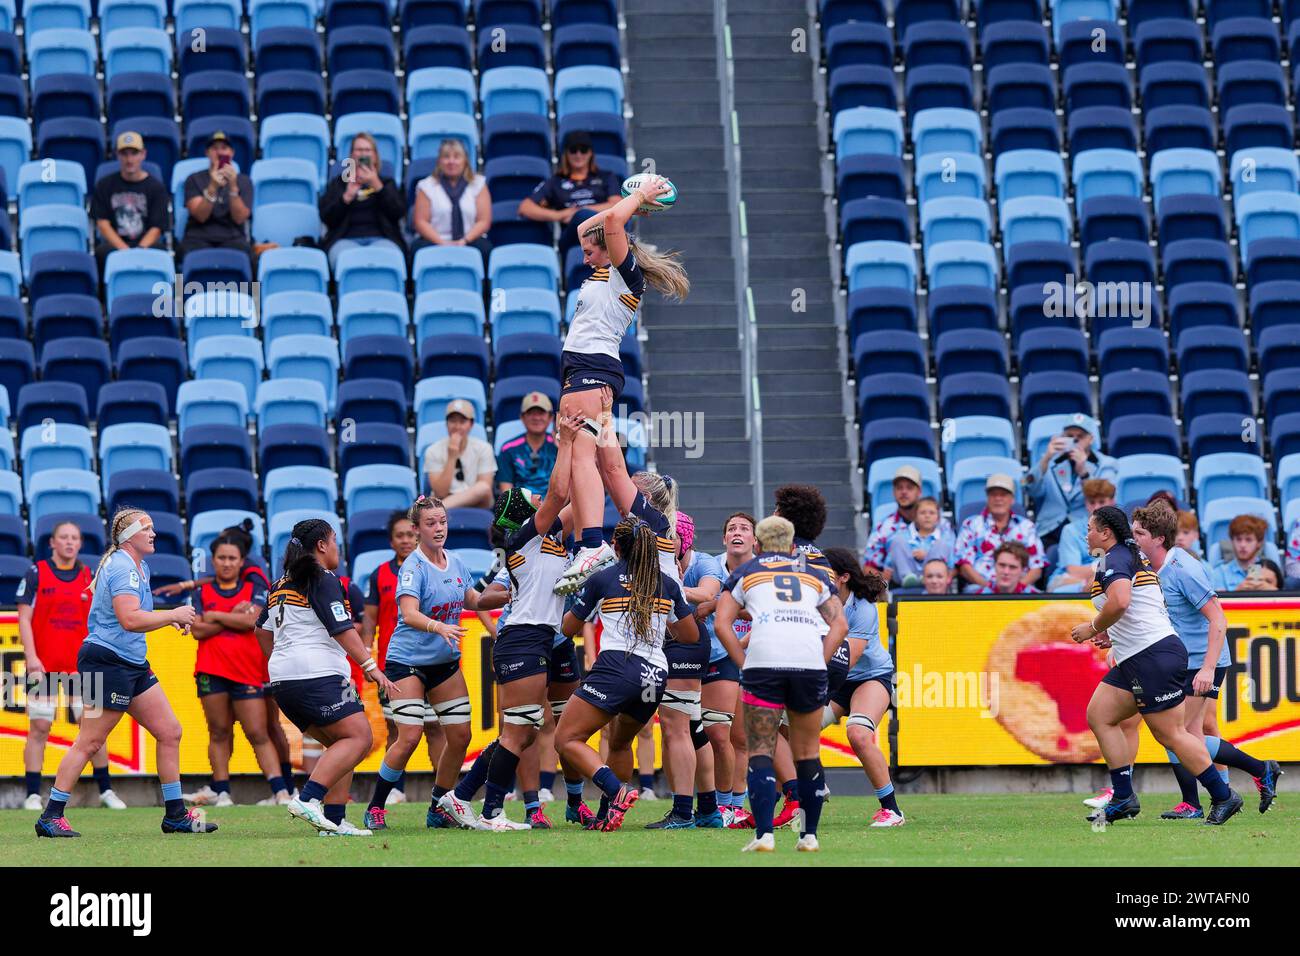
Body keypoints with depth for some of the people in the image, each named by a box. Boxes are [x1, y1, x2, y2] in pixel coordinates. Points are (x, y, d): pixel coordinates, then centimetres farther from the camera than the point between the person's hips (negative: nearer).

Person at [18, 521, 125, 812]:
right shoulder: (37, 573, 0)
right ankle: (33, 795, 0)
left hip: (81, 665, 3)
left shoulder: (89, 578, 10)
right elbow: (24, 618, -4)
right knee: (39, 728, -4)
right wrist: (31, 657, -13)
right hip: (44, 665, -3)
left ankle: (105, 790, 11)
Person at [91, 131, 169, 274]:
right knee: (102, 252, -35)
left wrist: (139, 250, -16)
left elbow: (156, 228, 3)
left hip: (146, 245, 0)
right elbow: (102, 223, 5)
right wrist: (124, 250, -12)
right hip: (114, 244, 0)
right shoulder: (105, 186, 13)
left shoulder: (156, 187, 11)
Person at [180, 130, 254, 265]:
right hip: (199, 238, -1)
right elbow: (200, 216, -4)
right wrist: (212, 187, -19)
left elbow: (239, 218, -1)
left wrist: (233, 187, -15)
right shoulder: (195, 179, 11)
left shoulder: (244, 181, 13)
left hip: (232, 238, 1)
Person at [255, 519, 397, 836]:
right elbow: (342, 629, -13)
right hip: (317, 675, -9)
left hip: (283, 680, 9)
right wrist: (370, 666, -13)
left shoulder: (282, 584, 21)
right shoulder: (323, 580, -5)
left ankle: (334, 820, 1)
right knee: (358, 738, -13)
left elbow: (263, 630, 29)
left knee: (339, 746, 12)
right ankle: (308, 799, -28)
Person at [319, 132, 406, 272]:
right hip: (345, 239, 0)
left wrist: (377, 186, -2)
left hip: (382, 238, 0)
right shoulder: (338, 183, 25)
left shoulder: (386, 182, 27)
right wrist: (347, 197, -4)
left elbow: (399, 212, 7)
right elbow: (326, 217, 10)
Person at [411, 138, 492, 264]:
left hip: (470, 240, 1)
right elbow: (420, 222, 2)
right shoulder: (427, 186, 9)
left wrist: (464, 241, -12)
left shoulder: (478, 184, 11)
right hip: (434, 240, -1)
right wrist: (443, 243, -13)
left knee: (484, 249, -33)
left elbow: (484, 221, 5)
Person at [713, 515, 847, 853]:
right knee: (807, 754, 13)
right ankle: (809, 835, 16)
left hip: (763, 659, -2)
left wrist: (745, 663, 9)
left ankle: (764, 834, -12)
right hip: (810, 659, 2)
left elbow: (721, 624, 11)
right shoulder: (814, 574, 29)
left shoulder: (745, 572, 23)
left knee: (760, 752, 1)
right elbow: (840, 624, 17)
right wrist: (820, 661, 13)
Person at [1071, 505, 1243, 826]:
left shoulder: (1114, 558, -11)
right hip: (1134, 660, 11)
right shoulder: (1136, 557, 20)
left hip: (1153, 657, -11)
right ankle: (1123, 798, 6)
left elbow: (1119, 601, -28)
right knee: (1099, 715, 8)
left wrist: (1092, 628, -13)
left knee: (1171, 734, -6)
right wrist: (1114, 634, 23)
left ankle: (1223, 797, 1)